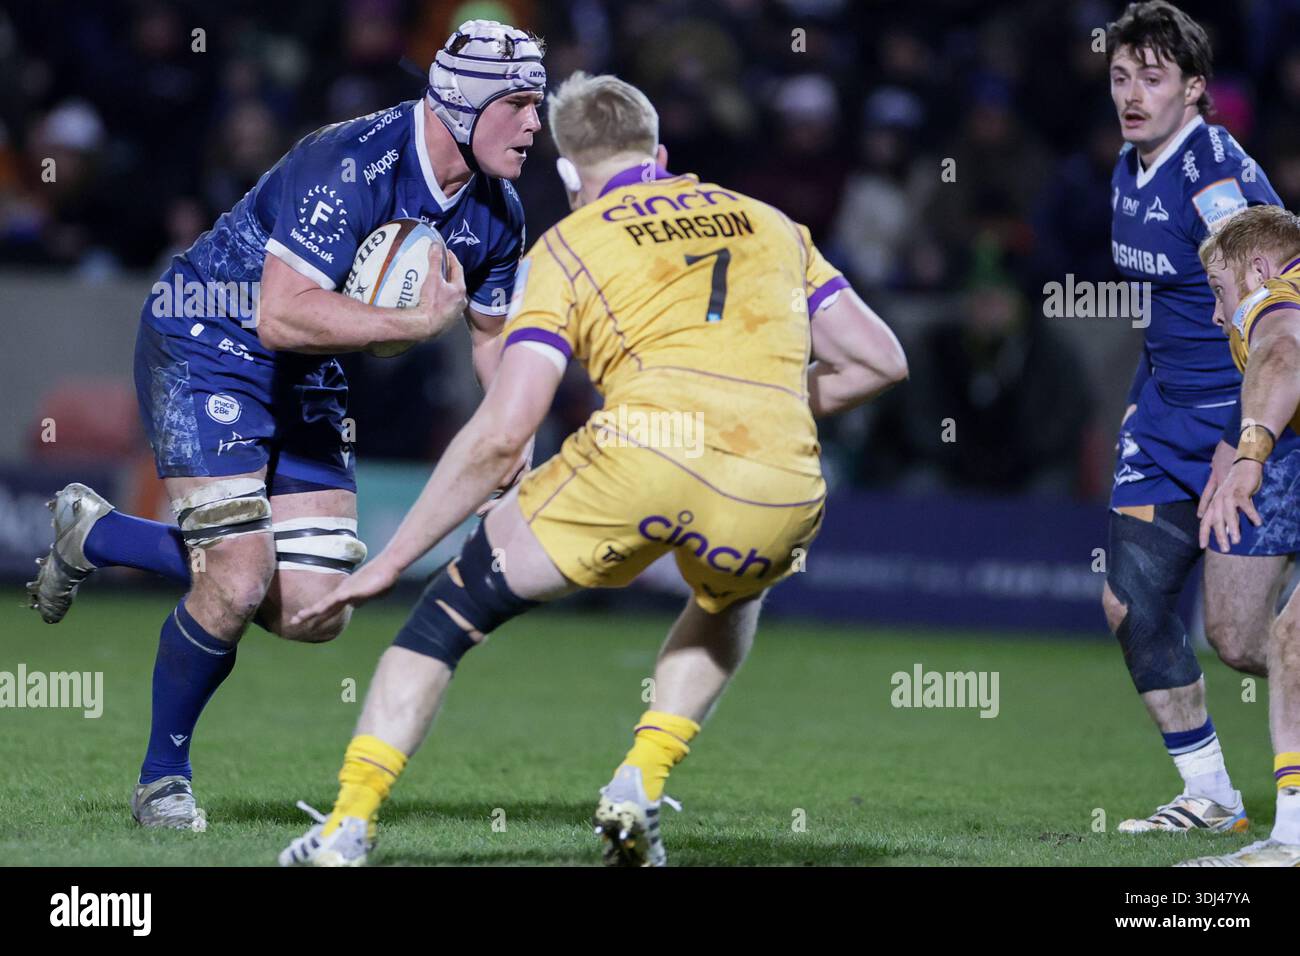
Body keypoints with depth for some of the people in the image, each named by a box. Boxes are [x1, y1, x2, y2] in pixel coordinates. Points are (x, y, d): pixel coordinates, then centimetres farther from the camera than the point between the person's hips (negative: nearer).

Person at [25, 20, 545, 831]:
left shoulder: (496, 216, -5)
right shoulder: (350, 166, -30)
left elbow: (494, 338, 12)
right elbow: (282, 316, -37)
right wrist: (418, 322, -37)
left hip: (307, 383, 8)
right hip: (204, 348, -8)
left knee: (313, 612, -1)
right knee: (238, 586, -19)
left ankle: (93, 535, 21)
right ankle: (164, 777, 8)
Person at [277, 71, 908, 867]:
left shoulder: (569, 244, 16)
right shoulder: (770, 224, 28)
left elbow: (501, 436, 8)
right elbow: (880, 360, 25)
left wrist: (390, 564, 14)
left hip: (645, 452, -3)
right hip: (780, 494, 3)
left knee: (458, 604, 16)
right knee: (730, 605, 38)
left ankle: (349, 825, 7)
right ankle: (641, 787, 19)